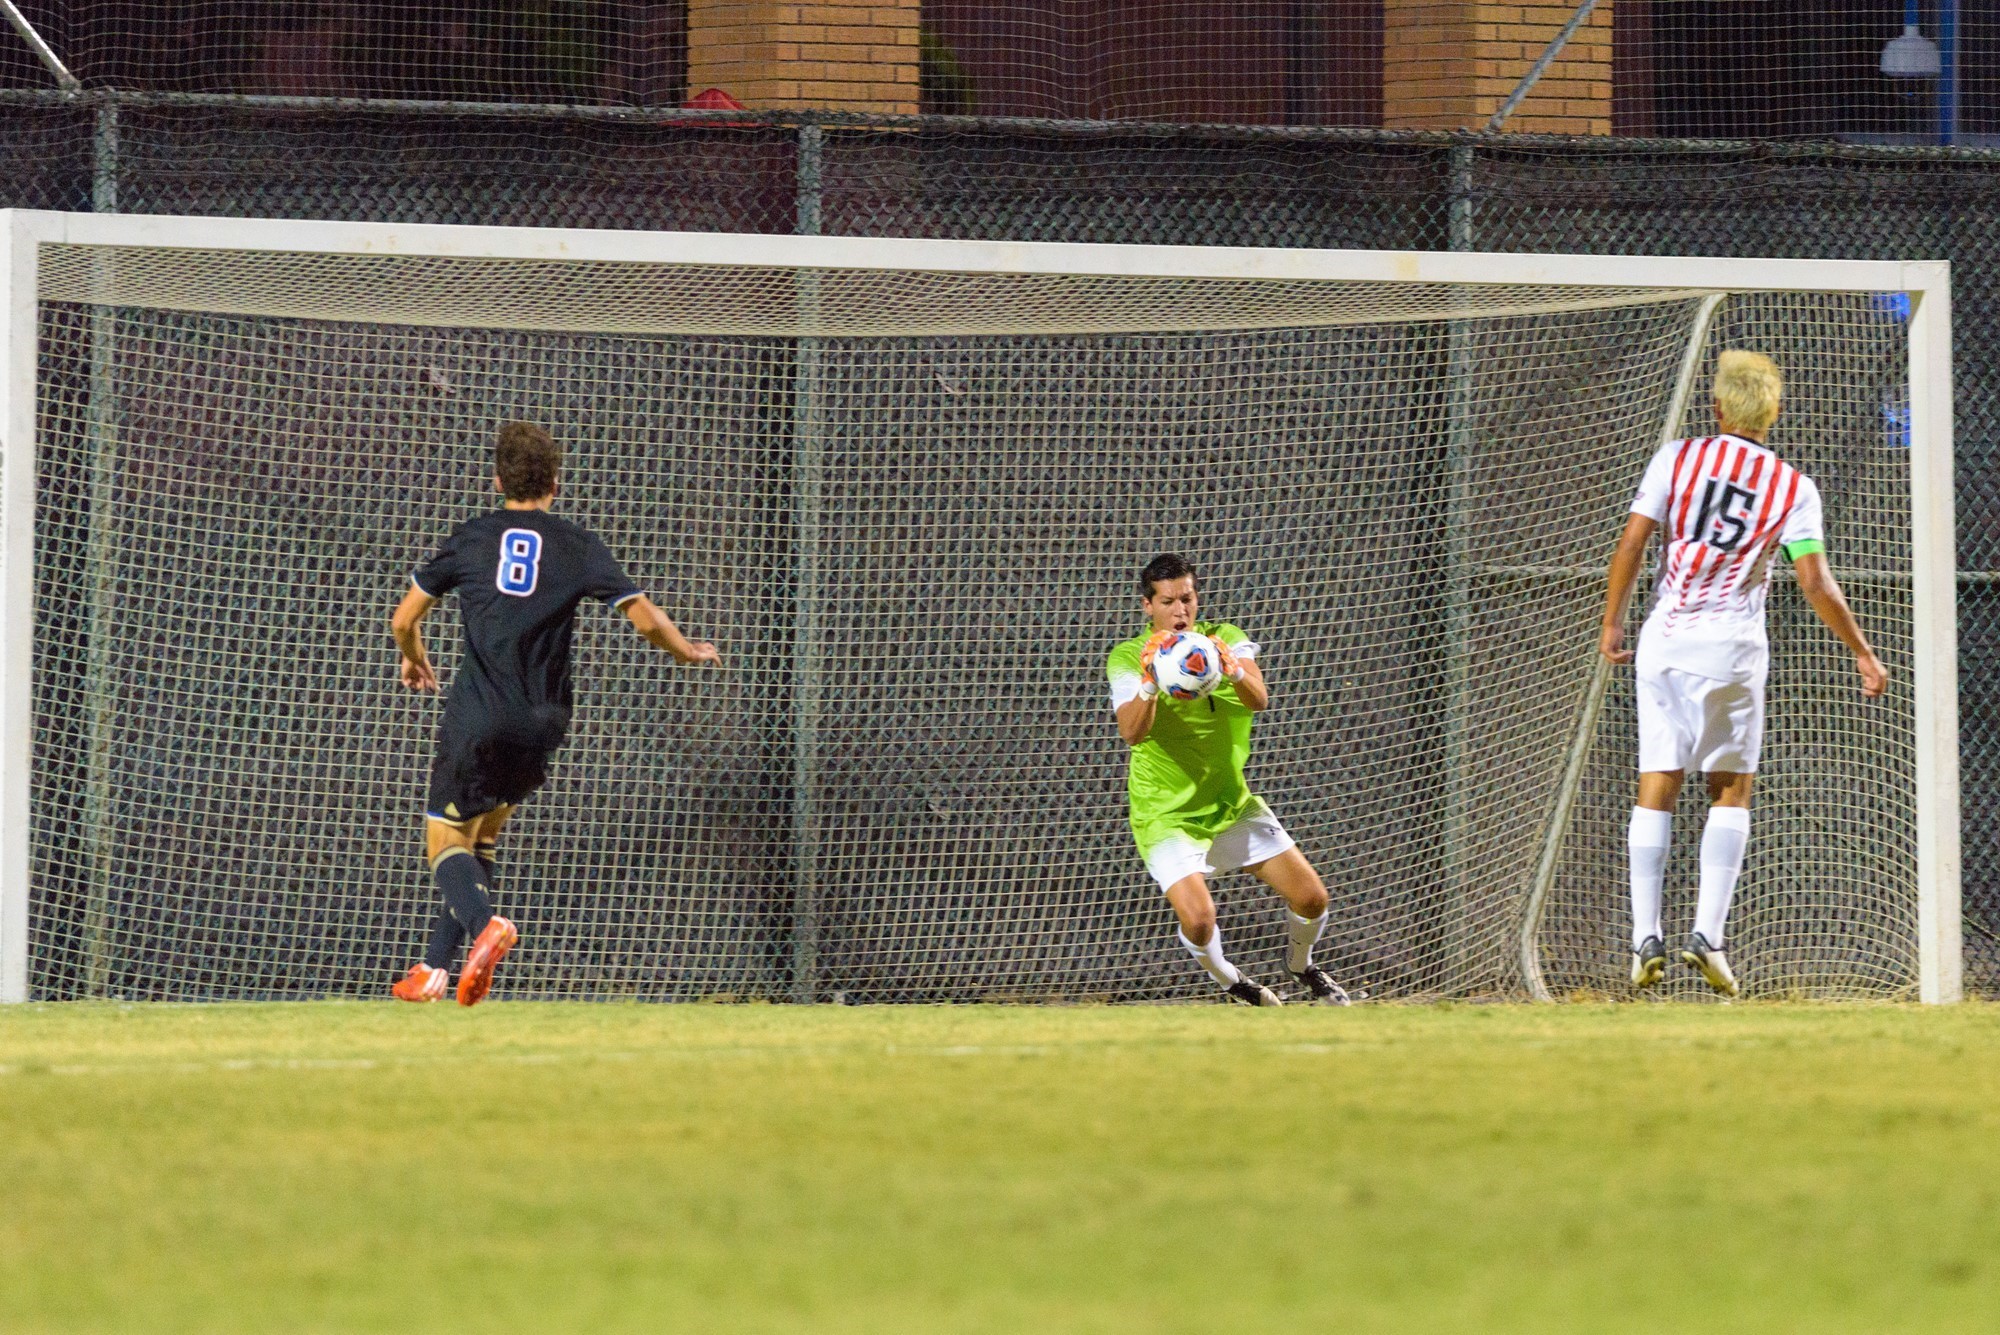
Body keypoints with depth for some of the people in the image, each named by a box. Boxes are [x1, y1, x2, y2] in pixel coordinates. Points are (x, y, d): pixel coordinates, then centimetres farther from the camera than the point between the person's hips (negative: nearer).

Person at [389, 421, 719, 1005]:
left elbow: (404, 619, 12)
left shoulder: (471, 538, 5)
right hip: (540, 726, 2)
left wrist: (414, 660, 34)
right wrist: (689, 653, 21)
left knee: (446, 843, 1)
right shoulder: (578, 546, 4)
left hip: (477, 718, -2)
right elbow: (645, 618, 0)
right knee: (481, 840, 17)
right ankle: (435, 969, 12)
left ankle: (484, 923, -30)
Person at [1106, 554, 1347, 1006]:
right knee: (1198, 919, -23)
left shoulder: (1224, 639, -5)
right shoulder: (1127, 658, -13)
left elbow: (1259, 701, -23)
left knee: (1311, 898, 1)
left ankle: (1302, 965, 34)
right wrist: (1149, 684, -49)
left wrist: (1235, 672, -46)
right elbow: (1132, 732, -30)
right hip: (1167, 814, -4)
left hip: (1231, 803, 4)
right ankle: (1228, 982, 11)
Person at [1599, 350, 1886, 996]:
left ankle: (1646, 936, -2)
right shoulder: (1793, 487, 1)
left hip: (1665, 637, 1)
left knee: (1656, 789, 4)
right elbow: (1816, 585, -4)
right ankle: (1707, 933, -4)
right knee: (1731, 790, 8)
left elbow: (1632, 543, -2)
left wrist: (1612, 623, 10)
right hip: (1733, 645, -1)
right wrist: (1862, 652, 7)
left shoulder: (1677, 458, 2)